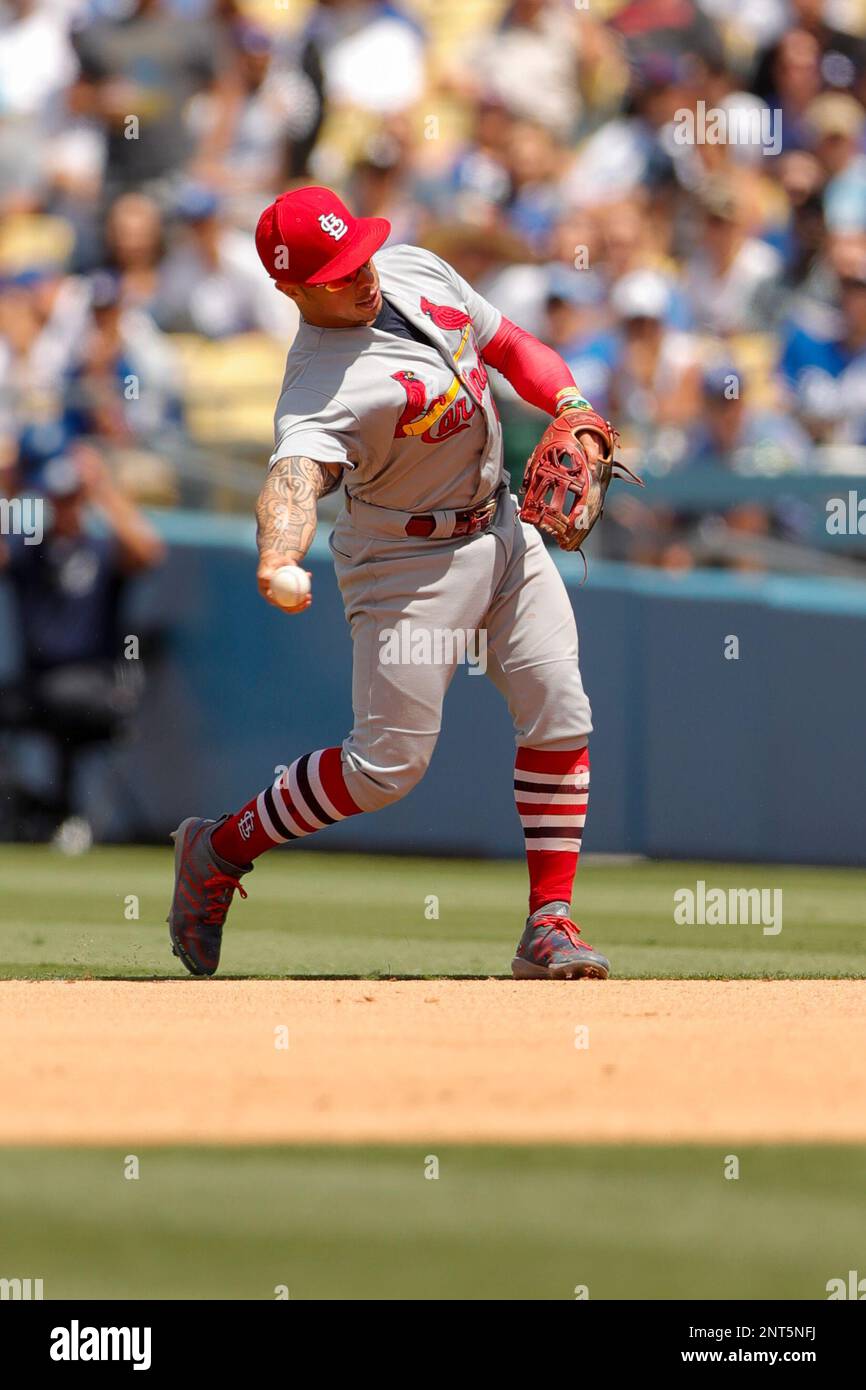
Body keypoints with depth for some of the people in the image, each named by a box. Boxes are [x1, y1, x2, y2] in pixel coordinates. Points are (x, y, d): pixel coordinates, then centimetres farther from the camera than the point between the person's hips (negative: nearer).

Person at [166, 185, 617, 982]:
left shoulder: (418, 271, -3)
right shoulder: (323, 385, -28)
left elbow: (509, 346, 11)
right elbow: (297, 472, -47)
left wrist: (572, 407, -7)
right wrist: (278, 557, -68)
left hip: (504, 529, 7)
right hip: (410, 561, -7)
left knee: (560, 715, -3)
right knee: (389, 763, -6)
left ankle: (549, 929, 2)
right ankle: (216, 851, 15)